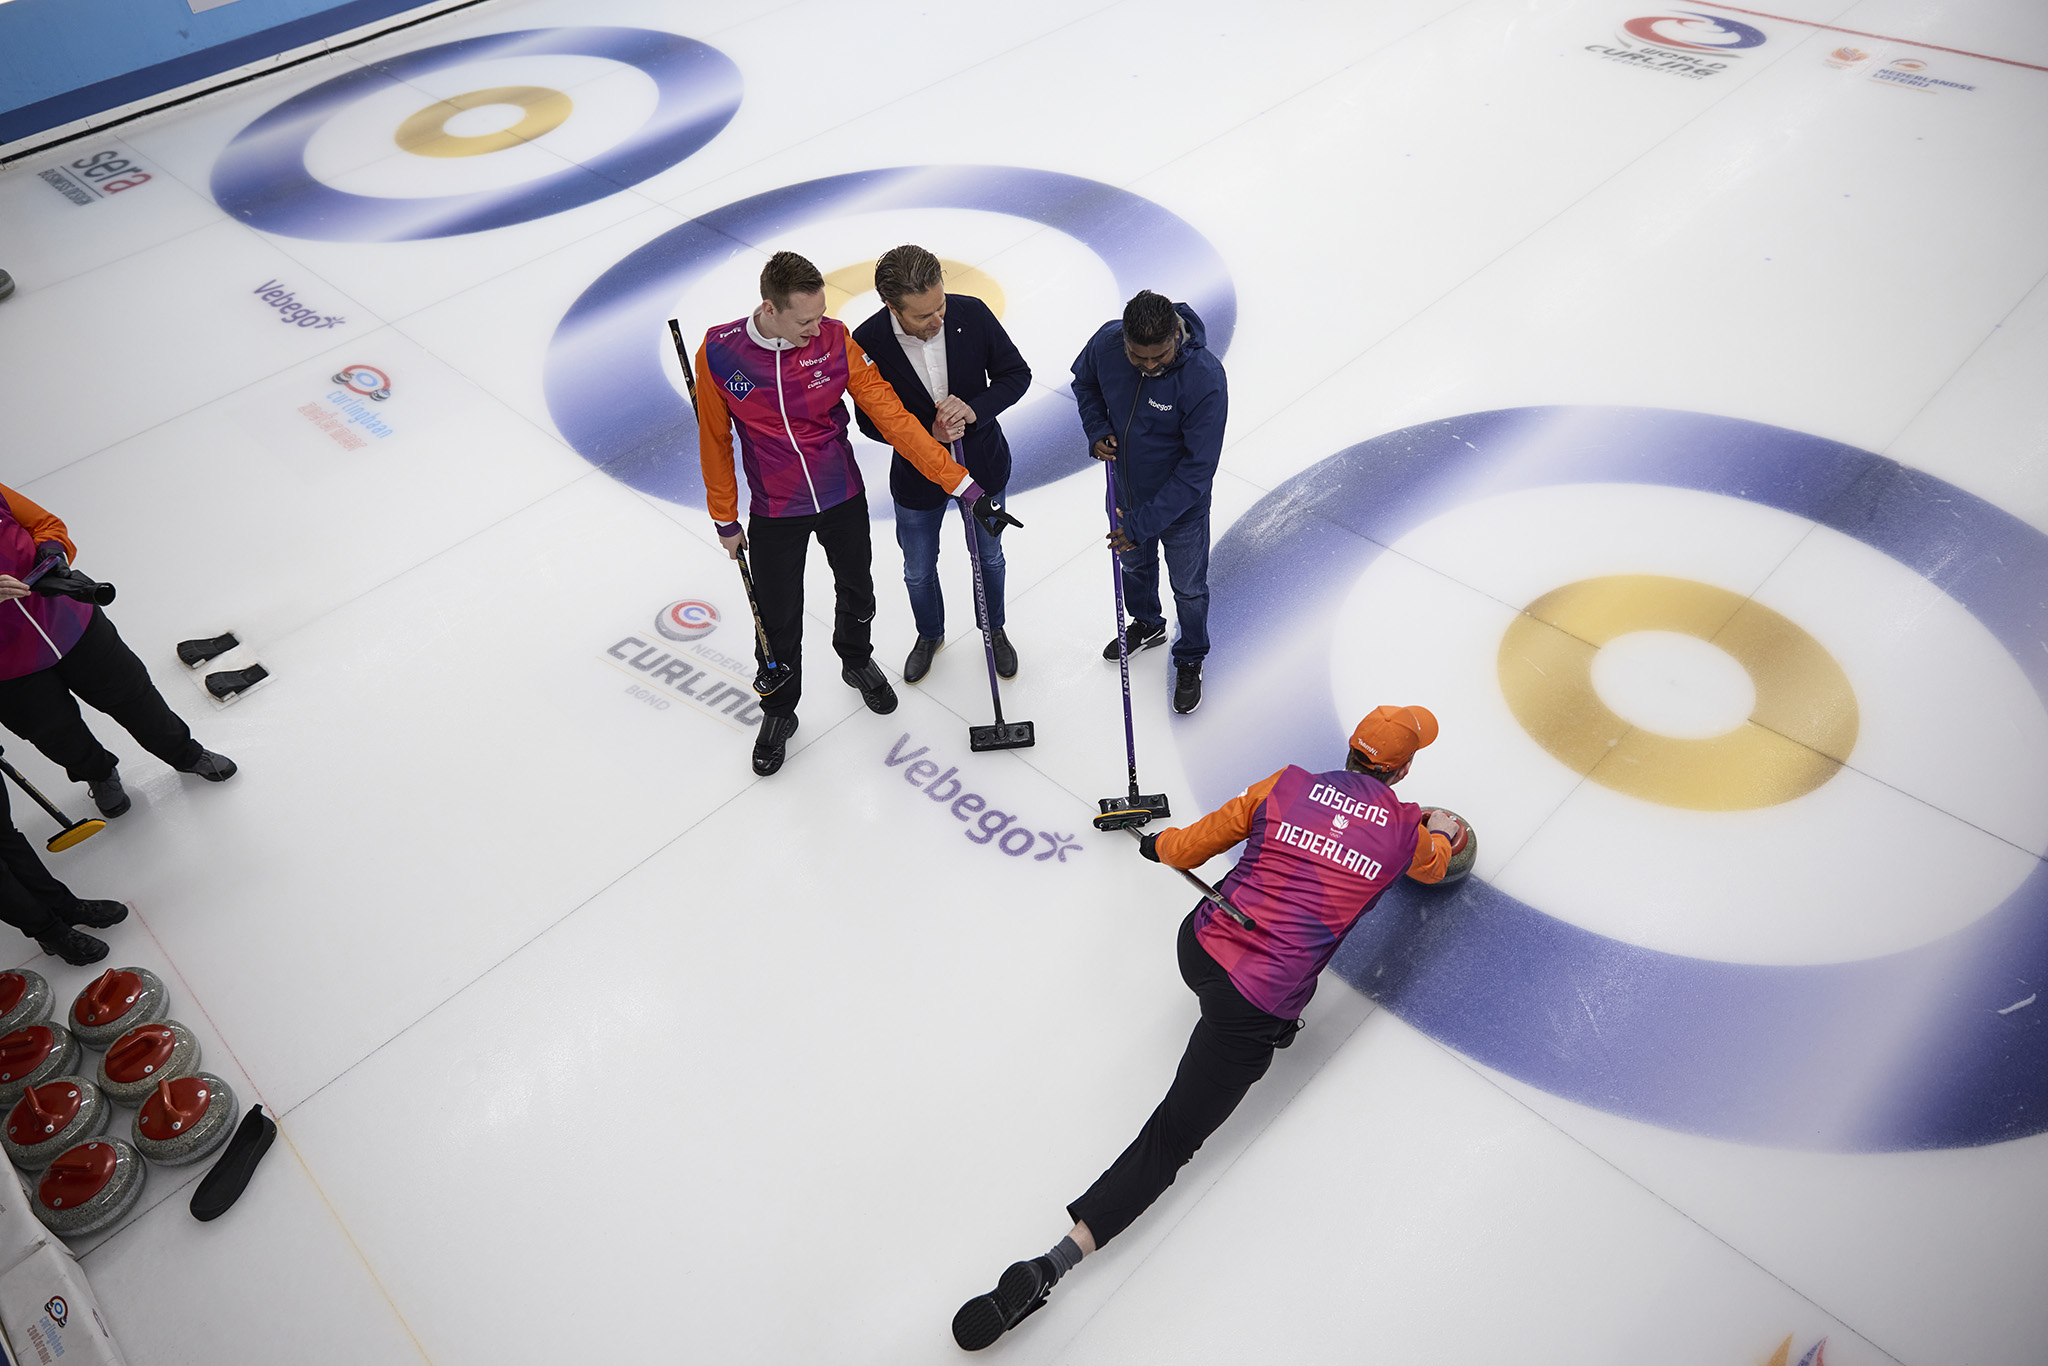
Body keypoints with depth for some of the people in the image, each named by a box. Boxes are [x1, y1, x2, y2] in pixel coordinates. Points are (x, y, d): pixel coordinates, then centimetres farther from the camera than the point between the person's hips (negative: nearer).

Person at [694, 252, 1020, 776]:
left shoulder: (835, 341, -18)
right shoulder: (718, 354, -19)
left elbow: (893, 417, -17)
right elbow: (715, 440, -5)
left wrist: (965, 486, -20)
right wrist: (725, 519, 2)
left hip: (844, 498, 2)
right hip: (775, 514, -1)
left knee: (857, 592, 22)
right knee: (778, 623, 9)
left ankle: (857, 663, 55)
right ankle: (778, 712, 36)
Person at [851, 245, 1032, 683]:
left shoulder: (972, 314, -23)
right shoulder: (868, 343, -25)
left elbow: (1017, 374, -11)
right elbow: (871, 421, -14)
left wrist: (974, 409, -29)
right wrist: (928, 434, -30)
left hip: (983, 465, 1)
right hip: (917, 476, 0)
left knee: (989, 556, 24)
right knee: (919, 570, 21)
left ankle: (994, 629, 52)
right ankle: (930, 634, 52)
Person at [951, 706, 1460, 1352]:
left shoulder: (1289, 784, 3)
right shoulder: (1404, 828, 2)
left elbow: (1216, 829, 14)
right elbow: (1432, 867, 26)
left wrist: (1163, 846, 34)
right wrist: (1442, 833, 48)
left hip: (1198, 945, 4)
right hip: (1252, 1014, -4)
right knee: (1171, 1139, -1)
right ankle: (1051, 1265, -11)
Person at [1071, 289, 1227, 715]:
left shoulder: (1205, 380, -35)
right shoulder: (1105, 343, -22)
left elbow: (1198, 468, -28)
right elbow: (1084, 381, 4)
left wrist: (1144, 523, -27)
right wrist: (1097, 429, -13)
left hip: (1180, 505, -4)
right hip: (1126, 490, 5)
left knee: (1189, 588, 18)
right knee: (1134, 564, 30)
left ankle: (1190, 661, 46)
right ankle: (1146, 625, 61)